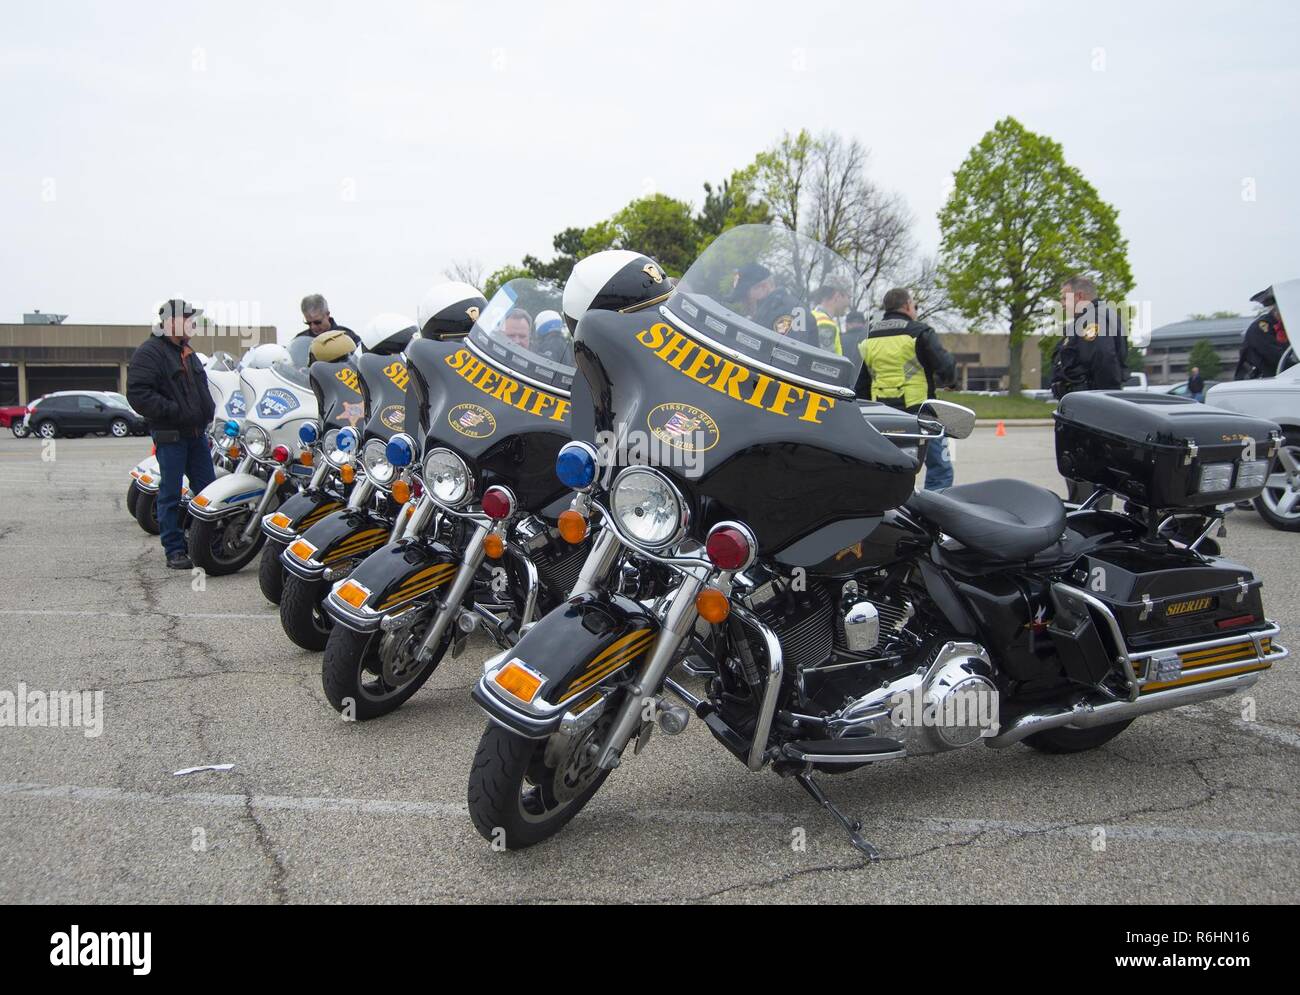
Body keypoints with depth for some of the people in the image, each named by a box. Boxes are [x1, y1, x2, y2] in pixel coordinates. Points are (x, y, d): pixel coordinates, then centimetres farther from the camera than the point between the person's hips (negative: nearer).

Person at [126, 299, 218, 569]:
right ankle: (174, 550, 5)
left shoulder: (188, 352, 18)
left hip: (196, 432, 8)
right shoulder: (150, 352, -10)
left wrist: (208, 410, 15)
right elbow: (137, 393, -20)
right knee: (171, 494, -1)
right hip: (170, 435, -8)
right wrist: (174, 411, -21)